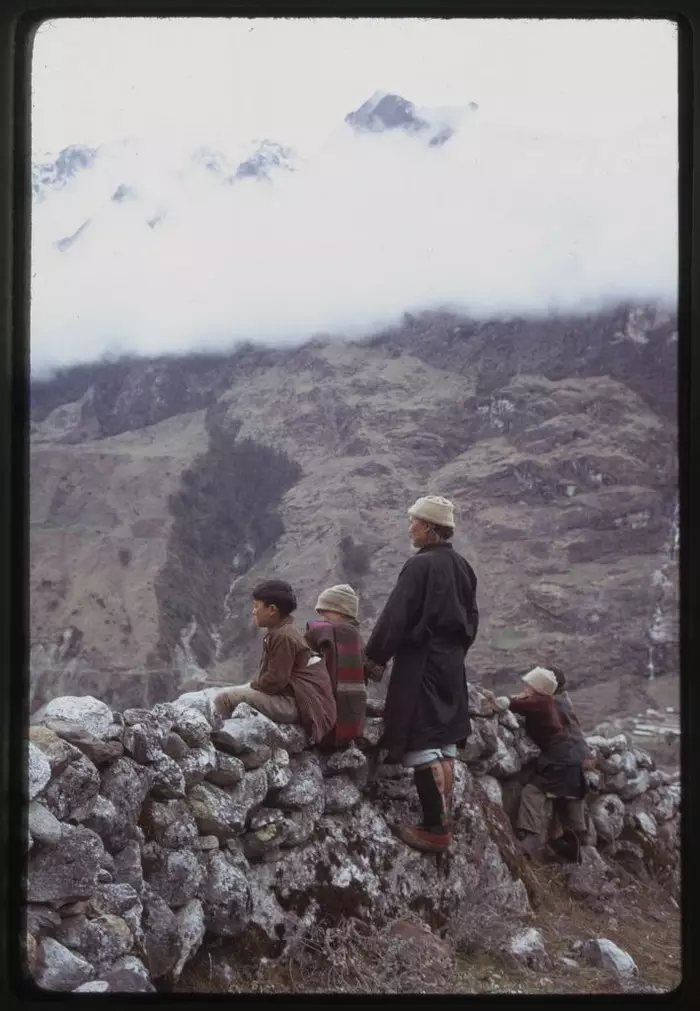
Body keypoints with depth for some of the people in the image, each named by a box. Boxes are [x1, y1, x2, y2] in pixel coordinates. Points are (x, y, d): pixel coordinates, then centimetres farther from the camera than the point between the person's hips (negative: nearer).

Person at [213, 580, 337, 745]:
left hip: (294, 703, -11)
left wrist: (252, 686, -4)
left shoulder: (283, 636, -15)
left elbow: (275, 681, -19)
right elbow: (272, 675, 19)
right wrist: (253, 685, 4)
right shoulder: (278, 633, 17)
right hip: (290, 697, 11)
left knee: (224, 699, -18)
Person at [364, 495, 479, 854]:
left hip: (419, 664, -9)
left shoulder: (420, 565, -16)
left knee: (421, 744, -5)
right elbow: (471, 619, 17)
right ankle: (444, 821, 18)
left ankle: (435, 829, -4)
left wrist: (374, 657, -8)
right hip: (451, 664, 9)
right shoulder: (461, 567, 9)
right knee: (444, 741, 13)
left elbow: (394, 618, -17)